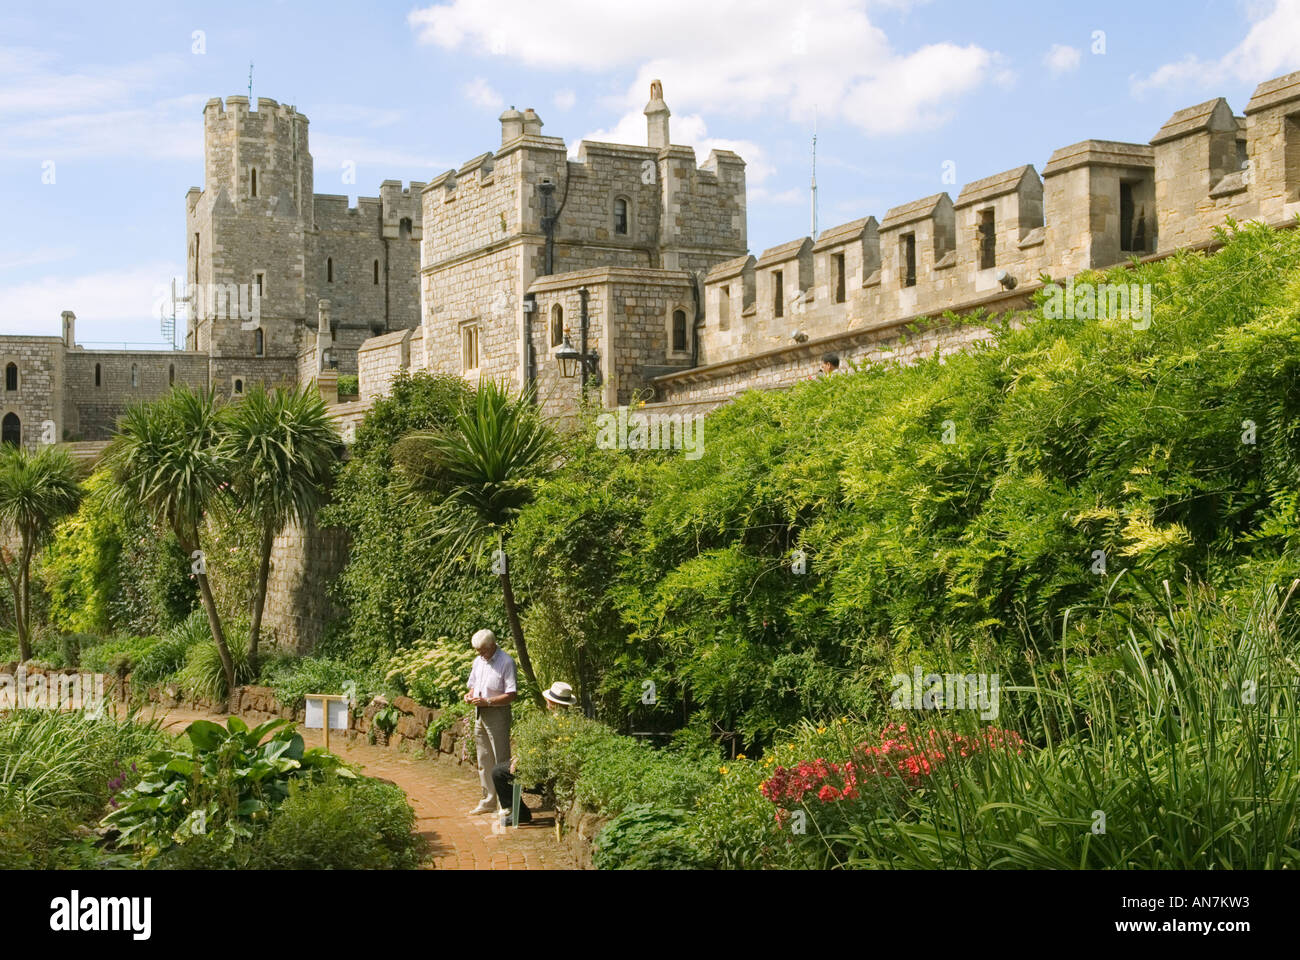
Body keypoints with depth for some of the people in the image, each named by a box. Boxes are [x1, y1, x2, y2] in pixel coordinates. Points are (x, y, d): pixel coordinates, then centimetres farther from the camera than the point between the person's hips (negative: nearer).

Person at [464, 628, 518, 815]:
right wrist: (470, 695, 1)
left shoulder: (506, 662, -12)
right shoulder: (478, 661, 12)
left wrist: (487, 701, -21)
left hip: (497, 714, -8)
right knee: (484, 760, 13)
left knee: (501, 760, -4)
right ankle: (488, 801, 21)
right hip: (480, 714, 8)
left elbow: (512, 695, -16)